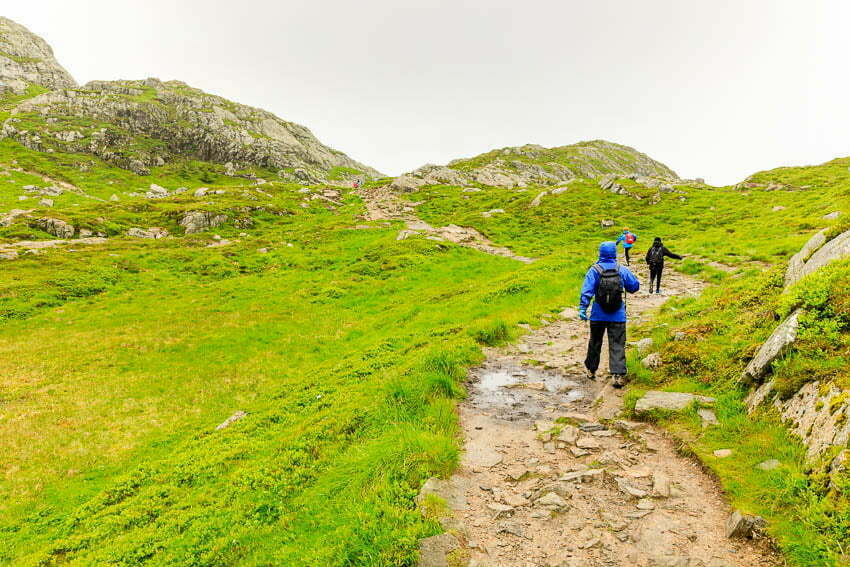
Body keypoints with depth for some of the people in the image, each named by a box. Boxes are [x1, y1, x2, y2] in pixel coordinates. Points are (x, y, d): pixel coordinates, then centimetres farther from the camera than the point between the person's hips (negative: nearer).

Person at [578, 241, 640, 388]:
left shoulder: (594, 270, -7)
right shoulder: (622, 270, -2)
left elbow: (587, 290, -16)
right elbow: (635, 286, 6)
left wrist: (582, 308, -18)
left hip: (598, 315, 0)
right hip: (618, 315, 0)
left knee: (595, 343, 15)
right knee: (617, 345, 2)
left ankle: (591, 370, 28)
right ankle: (619, 375, -7)